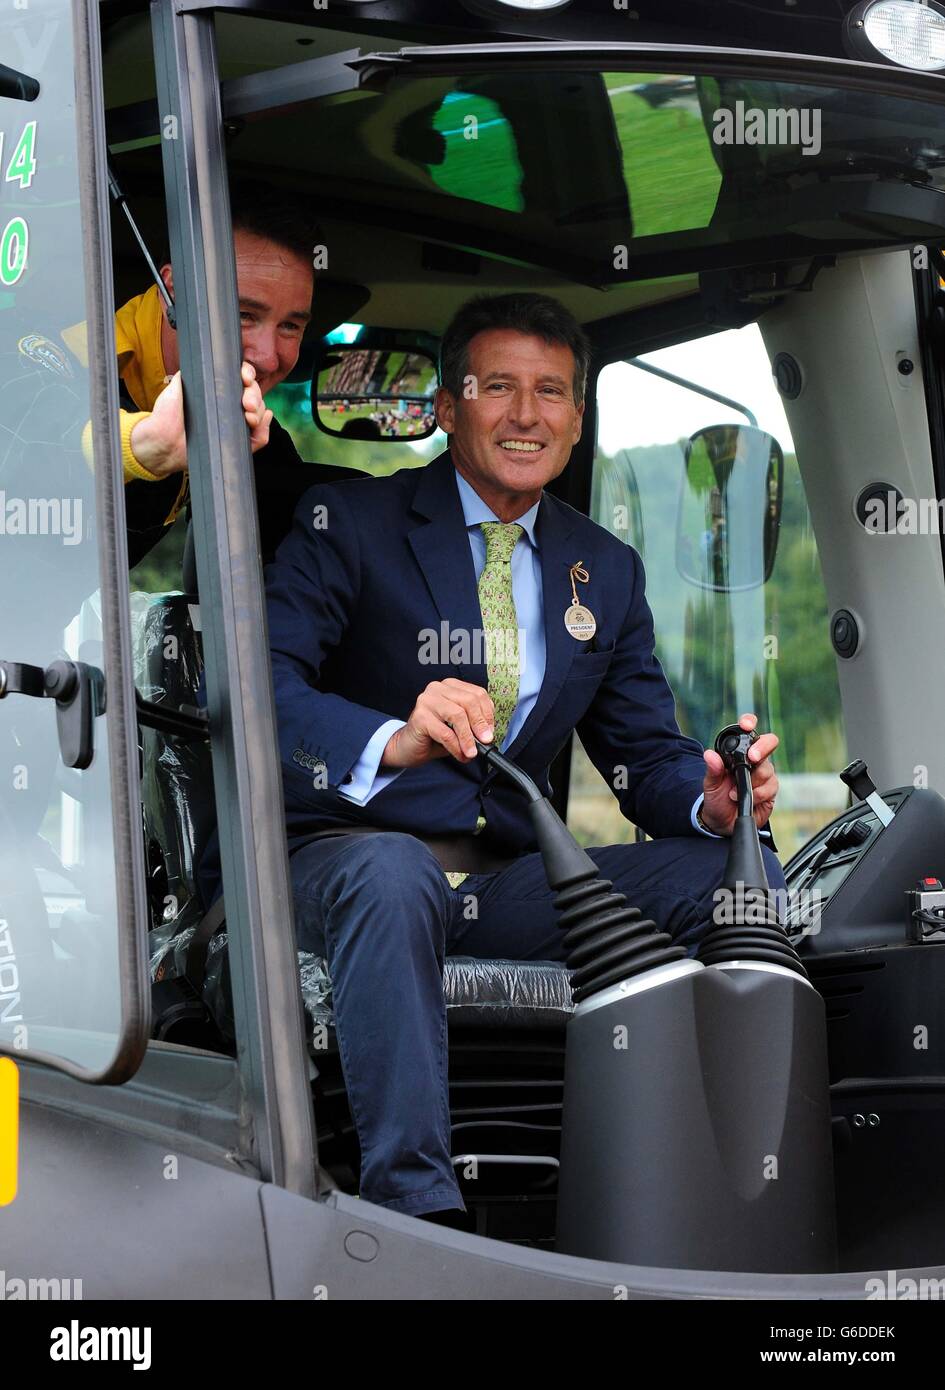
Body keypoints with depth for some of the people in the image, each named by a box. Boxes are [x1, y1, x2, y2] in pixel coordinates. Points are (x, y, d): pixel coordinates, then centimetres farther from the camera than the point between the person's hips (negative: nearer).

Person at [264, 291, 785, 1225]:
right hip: (351, 857, -4)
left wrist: (712, 798, -13)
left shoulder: (607, 570, 15)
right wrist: (392, 743, -37)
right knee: (395, 873, -40)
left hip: (507, 881, 5)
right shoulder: (348, 527, -2)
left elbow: (645, 753, 13)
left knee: (741, 876, -16)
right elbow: (259, 686, -17)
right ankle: (415, 1205, -41)